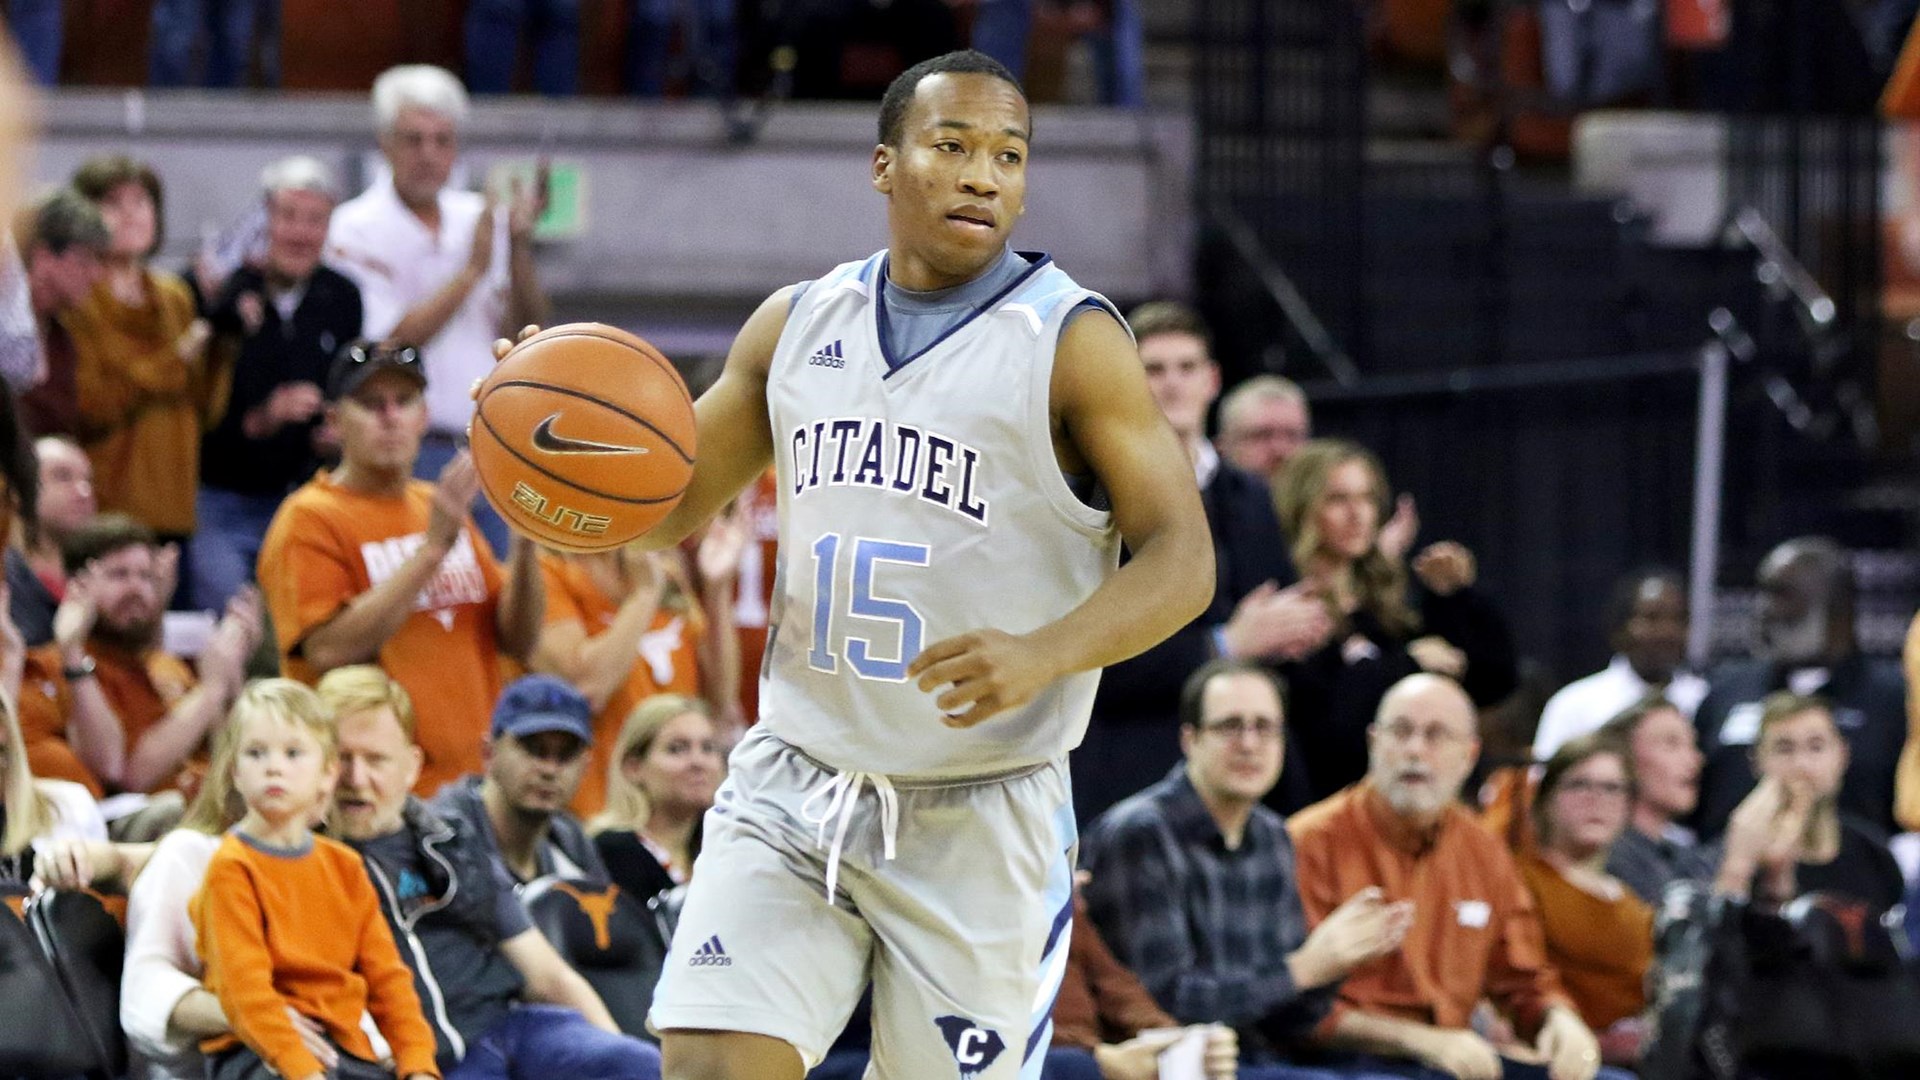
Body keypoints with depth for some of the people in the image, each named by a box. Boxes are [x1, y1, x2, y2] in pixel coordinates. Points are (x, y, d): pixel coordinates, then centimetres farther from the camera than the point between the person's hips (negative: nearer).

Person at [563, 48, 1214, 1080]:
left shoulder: (1071, 340, -7)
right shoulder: (796, 325, 6)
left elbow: (1181, 560, -12)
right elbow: (672, 507, 17)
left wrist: (1043, 656, -30)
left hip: (978, 818, -3)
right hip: (793, 789, 3)